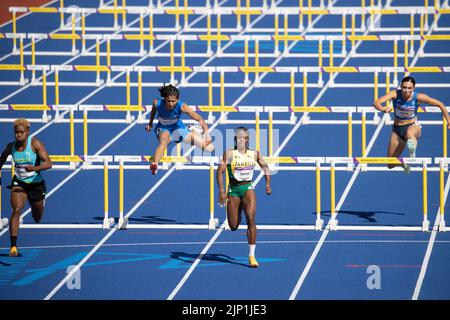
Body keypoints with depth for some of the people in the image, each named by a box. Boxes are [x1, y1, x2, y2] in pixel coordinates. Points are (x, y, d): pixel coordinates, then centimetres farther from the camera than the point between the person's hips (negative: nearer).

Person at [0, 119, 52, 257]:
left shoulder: (35, 144, -18)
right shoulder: (11, 147, -7)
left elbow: (48, 163, -26)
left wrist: (34, 168, -42)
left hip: (36, 183, -1)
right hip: (19, 183, 1)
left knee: (37, 218, 17)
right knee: (16, 210, -23)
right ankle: (13, 246, -27)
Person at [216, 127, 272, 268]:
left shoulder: (254, 154, 2)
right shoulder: (229, 153, -7)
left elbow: (265, 167, 18)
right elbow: (220, 171, -12)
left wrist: (268, 184, 6)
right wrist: (221, 191, -22)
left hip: (248, 188, 1)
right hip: (233, 190, -1)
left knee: (251, 219, -20)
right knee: (233, 227, 3)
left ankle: (252, 256, -17)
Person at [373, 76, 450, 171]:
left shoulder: (418, 97, -16)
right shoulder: (395, 94, -16)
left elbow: (440, 104, -6)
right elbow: (376, 103, -29)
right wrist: (383, 109, -51)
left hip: (413, 126, -3)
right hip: (397, 129, 3)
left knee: (409, 132, -44)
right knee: (391, 165, 9)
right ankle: (402, 163, 41)